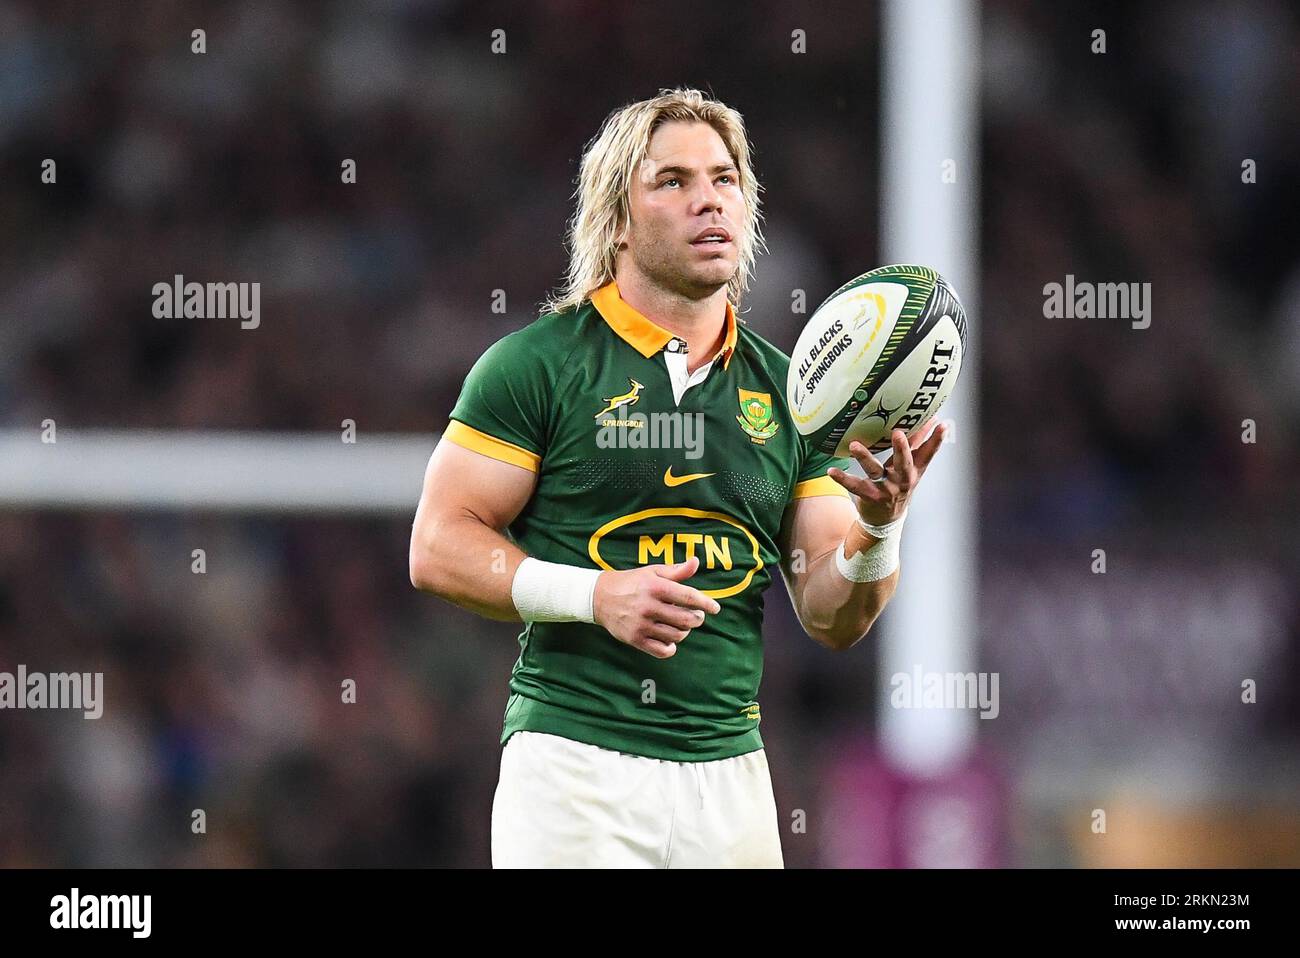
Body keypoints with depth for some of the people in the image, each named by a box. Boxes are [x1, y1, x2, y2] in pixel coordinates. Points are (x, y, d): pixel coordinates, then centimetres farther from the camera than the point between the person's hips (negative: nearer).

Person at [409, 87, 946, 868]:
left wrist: (879, 528, -10)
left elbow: (832, 619, 10)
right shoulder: (538, 364, 1)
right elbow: (439, 547, -4)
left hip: (730, 772, 4)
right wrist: (595, 594, -15)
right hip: (575, 765, -4)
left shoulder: (784, 392, 12)